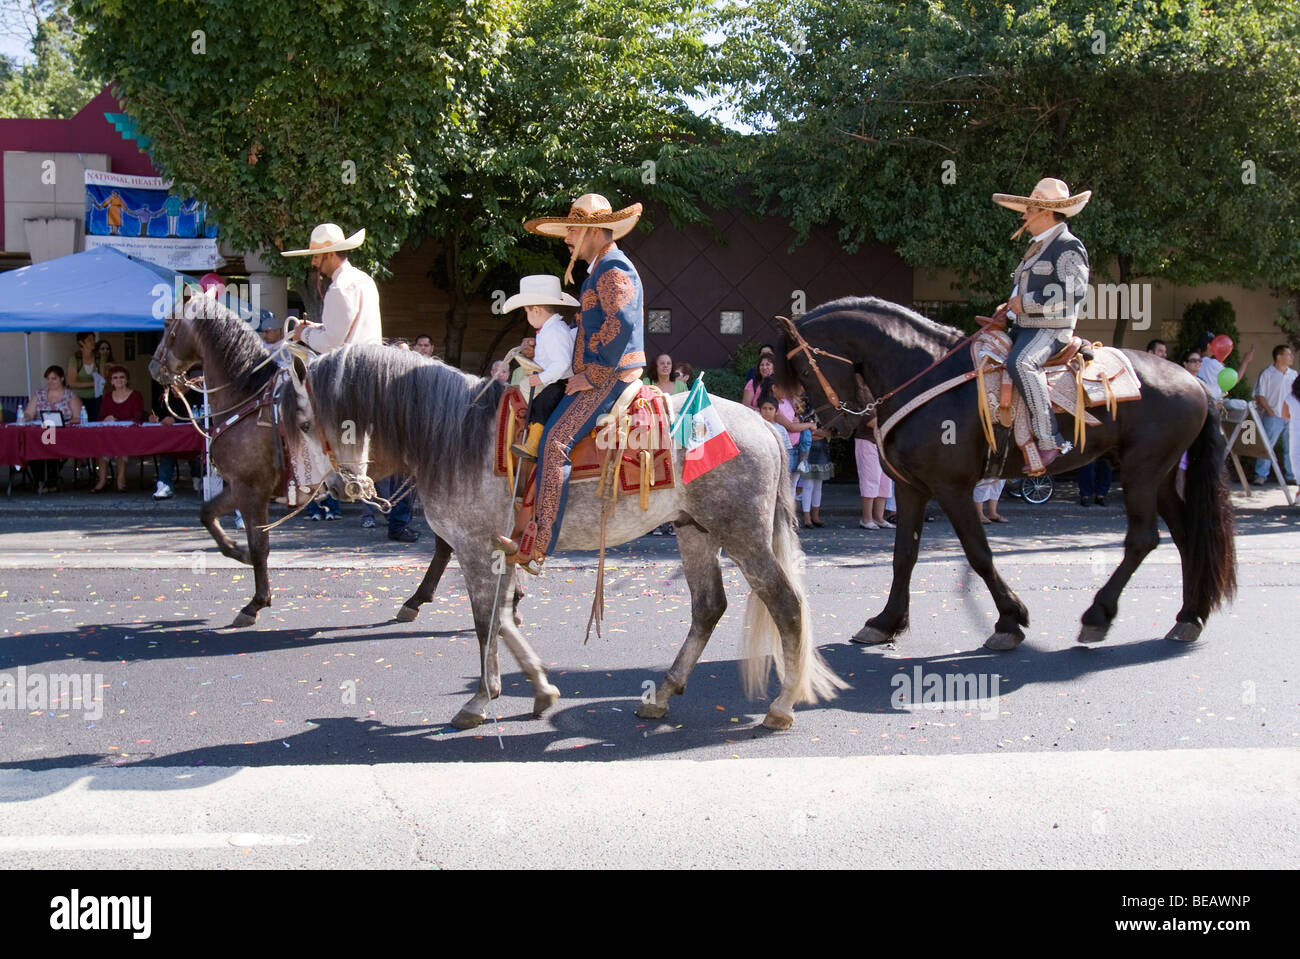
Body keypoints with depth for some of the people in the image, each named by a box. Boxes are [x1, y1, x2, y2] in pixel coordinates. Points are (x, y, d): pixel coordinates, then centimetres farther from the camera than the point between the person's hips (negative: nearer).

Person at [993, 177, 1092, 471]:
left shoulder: (1068, 246, -8)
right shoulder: (1038, 246, 22)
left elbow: (1074, 290, -21)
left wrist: (1026, 302, -19)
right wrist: (1011, 307, 14)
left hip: (1051, 329, -11)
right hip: (1024, 326, 11)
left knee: (1019, 362, -37)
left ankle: (1050, 440, -35)